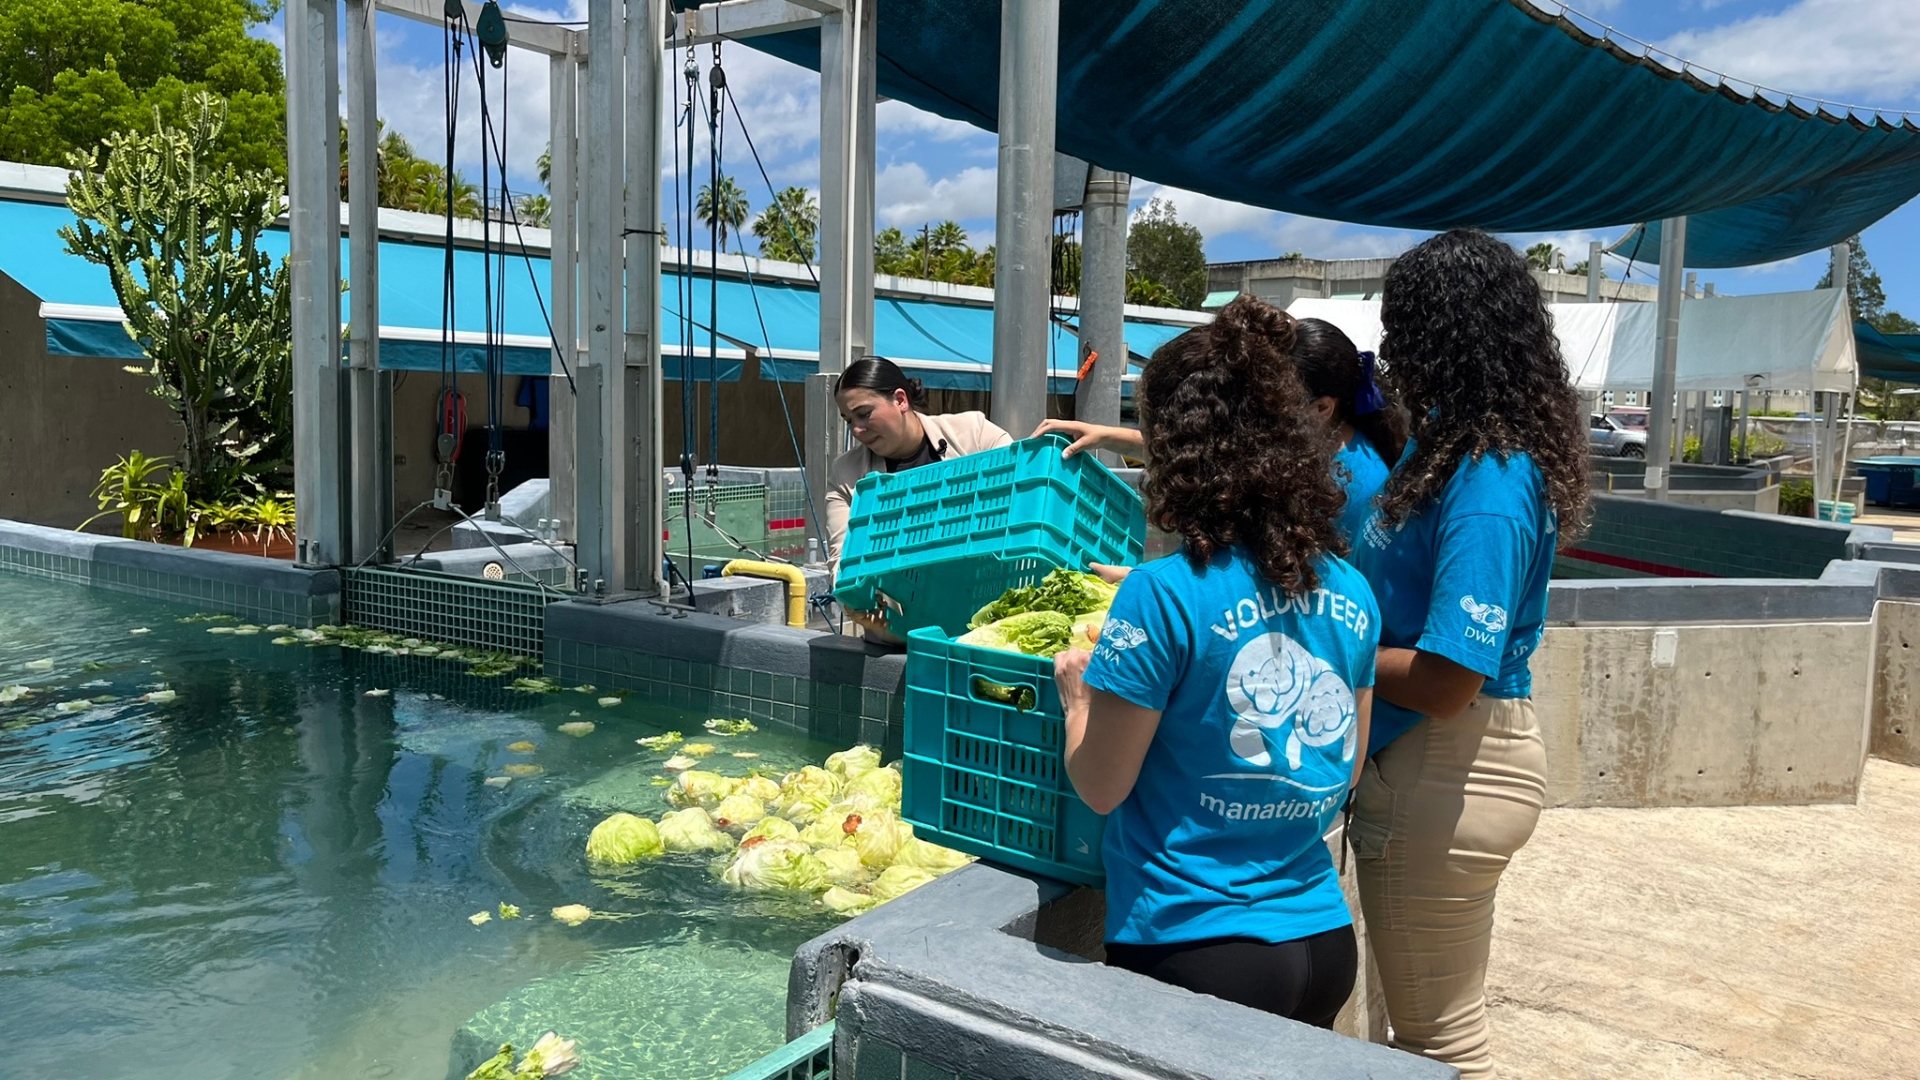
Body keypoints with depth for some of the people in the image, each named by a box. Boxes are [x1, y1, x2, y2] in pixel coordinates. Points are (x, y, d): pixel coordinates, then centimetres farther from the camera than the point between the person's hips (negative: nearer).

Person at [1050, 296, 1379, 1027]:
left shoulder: (1165, 595, -20)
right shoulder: (1351, 595, -1)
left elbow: (1101, 787, -12)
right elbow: (1348, 774, 10)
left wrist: (1075, 692, 6)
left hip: (1193, 949, -6)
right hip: (1323, 941, 6)